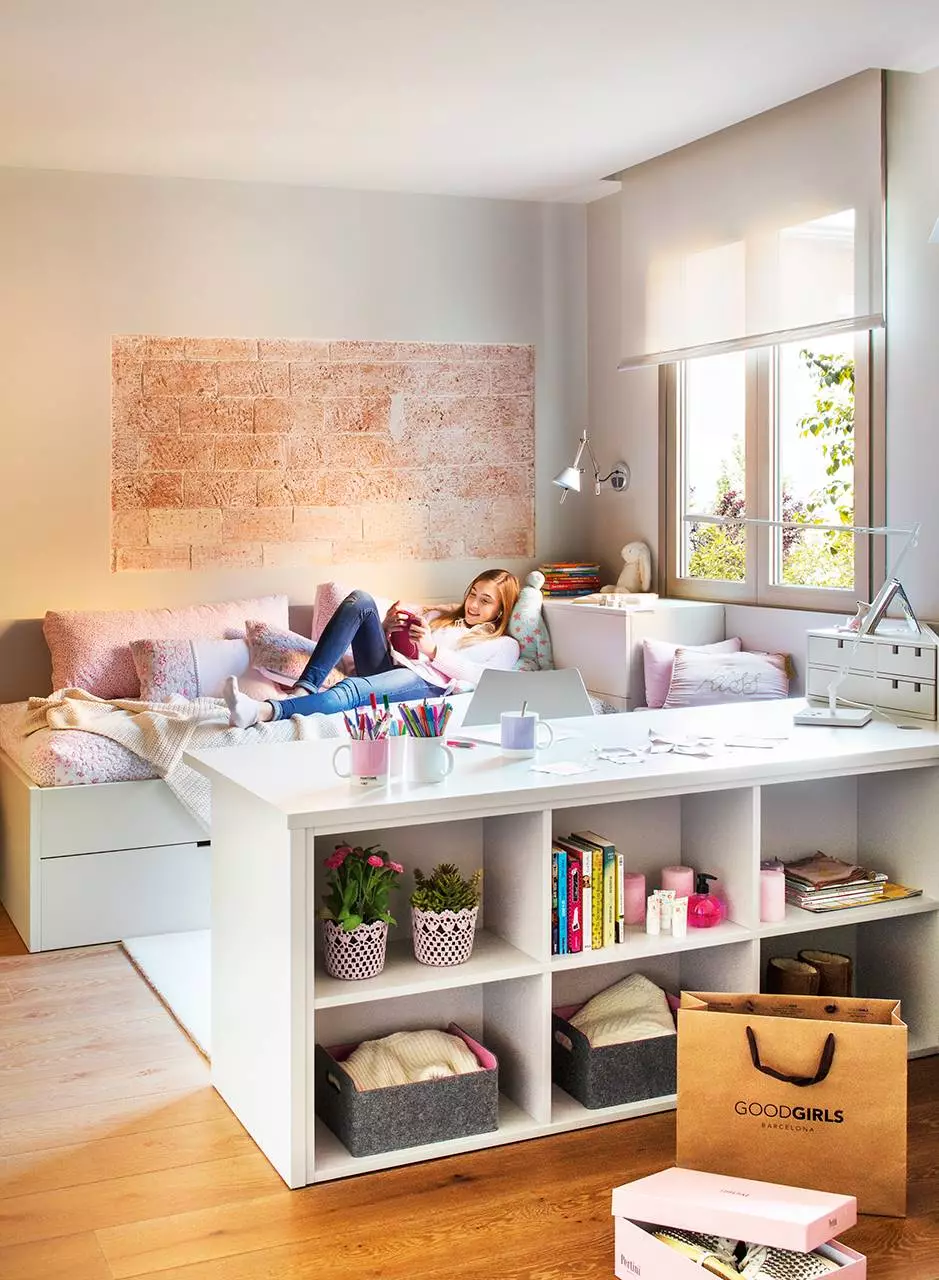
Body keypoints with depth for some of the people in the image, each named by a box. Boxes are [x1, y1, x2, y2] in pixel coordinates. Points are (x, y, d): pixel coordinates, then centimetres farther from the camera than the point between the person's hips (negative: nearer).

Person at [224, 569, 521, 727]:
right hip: (389, 667, 6)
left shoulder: (505, 645, 20)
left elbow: (485, 679, -3)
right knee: (361, 600, -18)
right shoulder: (439, 616, 36)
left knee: (354, 689, -37)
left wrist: (433, 651, -10)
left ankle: (263, 713, -62)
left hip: (426, 683, -6)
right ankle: (304, 689, -32)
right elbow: (394, 646, 28)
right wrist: (387, 626, 5)